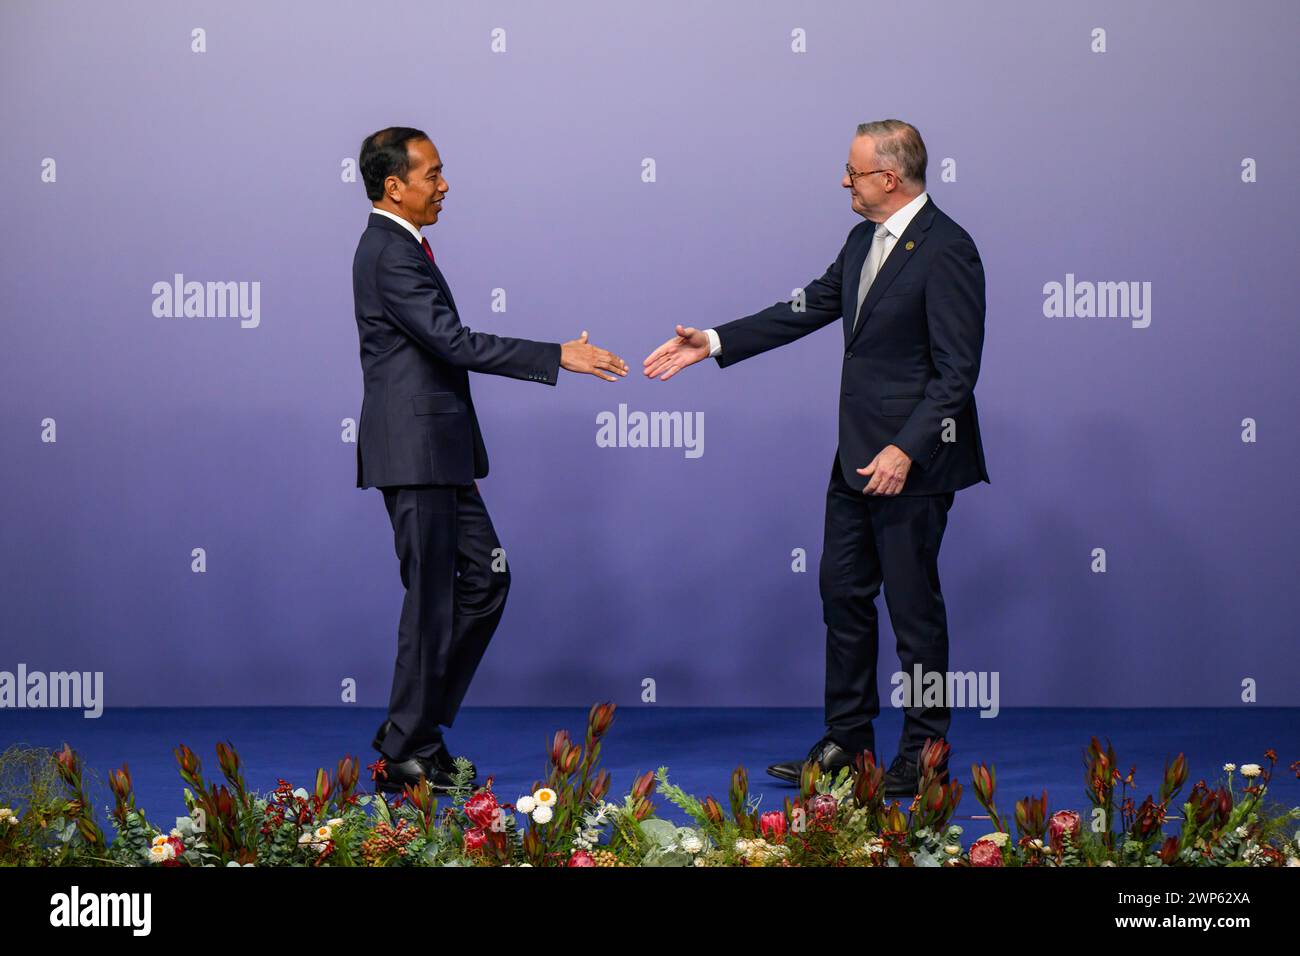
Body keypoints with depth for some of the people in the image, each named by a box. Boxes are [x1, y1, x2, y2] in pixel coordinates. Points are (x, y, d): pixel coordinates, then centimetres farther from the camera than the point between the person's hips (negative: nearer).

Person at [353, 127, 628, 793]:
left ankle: (414, 727, 17)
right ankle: (407, 754, 3)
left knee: (484, 579, 13)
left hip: (438, 451, 11)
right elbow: (456, 343, -24)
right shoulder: (391, 254, -16)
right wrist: (559, 357, -23)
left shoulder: (398, 246, 16)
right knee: (431, 600, -5)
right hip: (414, 451, -11)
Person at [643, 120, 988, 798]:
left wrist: (906, 450, -23)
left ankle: (923, 756, 11)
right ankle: (846, 742, 23)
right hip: (858, 457, 9)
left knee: (914, 605, -1)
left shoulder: (945, 249, -16)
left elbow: (956, 369, -19)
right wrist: (713, 343, 14)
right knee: (842, 591, 13)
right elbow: (809, 308, 19)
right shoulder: (863, 242, 12)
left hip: (913, 461, -9)